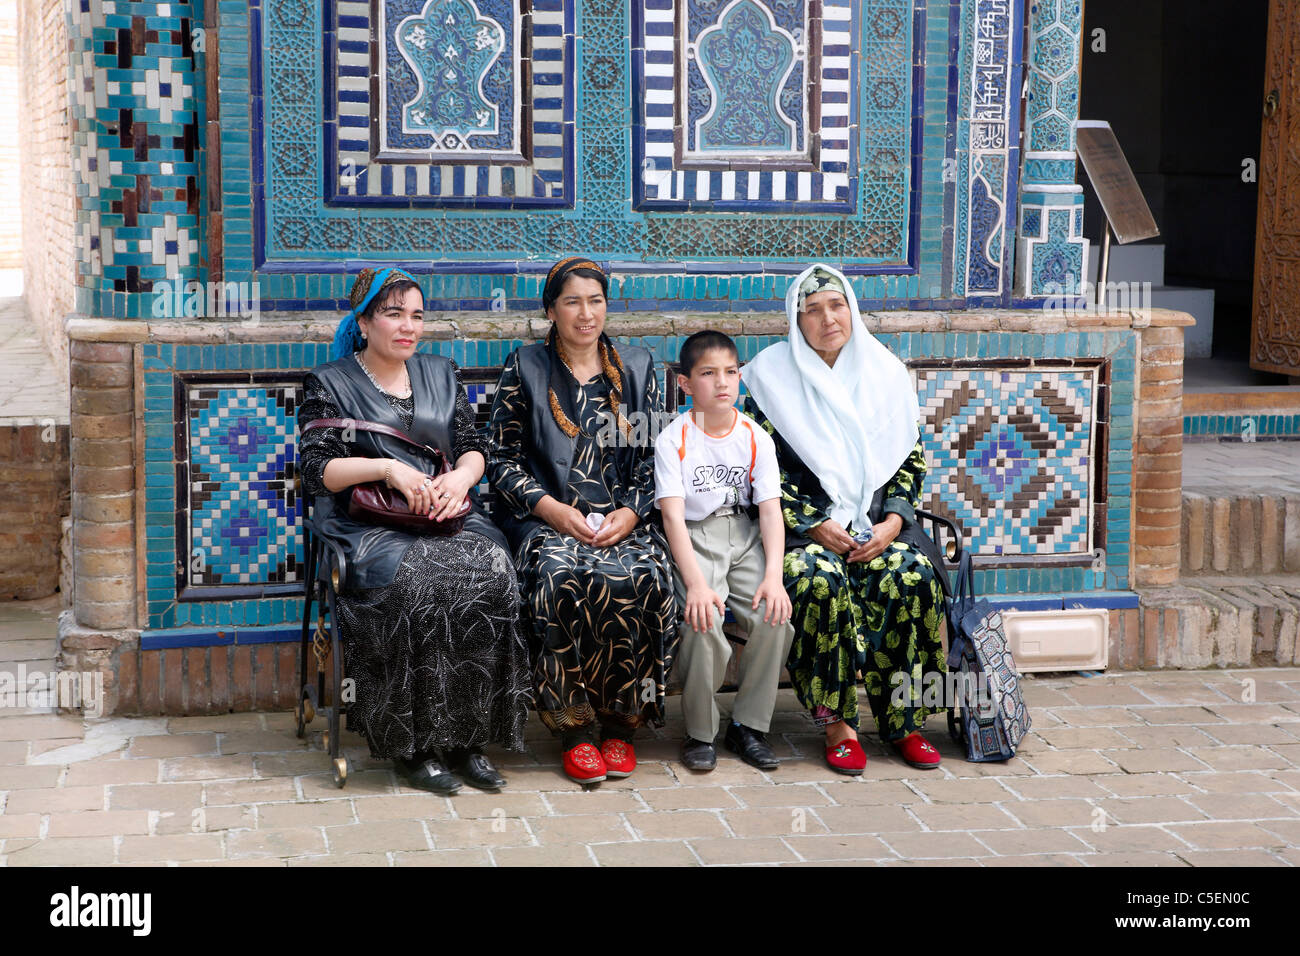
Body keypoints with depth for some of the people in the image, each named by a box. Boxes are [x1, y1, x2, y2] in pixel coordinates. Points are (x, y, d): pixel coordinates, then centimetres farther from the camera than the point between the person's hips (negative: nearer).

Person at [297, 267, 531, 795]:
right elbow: (316, 469, -2)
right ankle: (415, 744, -22)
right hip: (368, 524, -4)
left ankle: (468, 738, -20)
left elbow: (474, 448, 17)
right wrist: (386, 467, -16)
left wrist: (460, 477, -7)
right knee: (417, 584, -35)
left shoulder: (441, 373, 21)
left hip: (446, 515, 4)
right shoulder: (329, 383, 8)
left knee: (490, 576, -28)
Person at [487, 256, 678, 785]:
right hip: (545, 518, -1)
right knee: (566, 579, -34)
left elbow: (654, 457, 12)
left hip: (624, 519, 2)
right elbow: (505, 460, 5)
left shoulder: (637, 368, 15)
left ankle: (620, 724, -14)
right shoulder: (524, 369, 9)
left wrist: (630, 513, -6)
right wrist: (555, 510, -10)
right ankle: (574, 730, -20)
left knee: (644, 581, -31)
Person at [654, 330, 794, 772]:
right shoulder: (673, 439, -7)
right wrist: (696, 583, -28)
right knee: (703, 623, -28)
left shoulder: (755, 437, 2)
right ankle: (700, 733, -6)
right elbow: (673, 516, -15)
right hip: (693, 541, -3)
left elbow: (771, 511, -3)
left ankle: (747, 726, -2)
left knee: (774, 617, -21)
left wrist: (773, 576, -19)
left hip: (744, 537, 3)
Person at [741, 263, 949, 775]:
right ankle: (837, 724, -22)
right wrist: (814, 525, -13)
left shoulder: (885, 374, 11)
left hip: (875, 523, 3)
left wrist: (891, 522, -7)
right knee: (821, 580, -34)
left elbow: (910, 459, 11)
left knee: (913, 575, -27)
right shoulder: (774, 374, 2)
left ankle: (901, 719, -15)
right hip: (803, 522, -3)